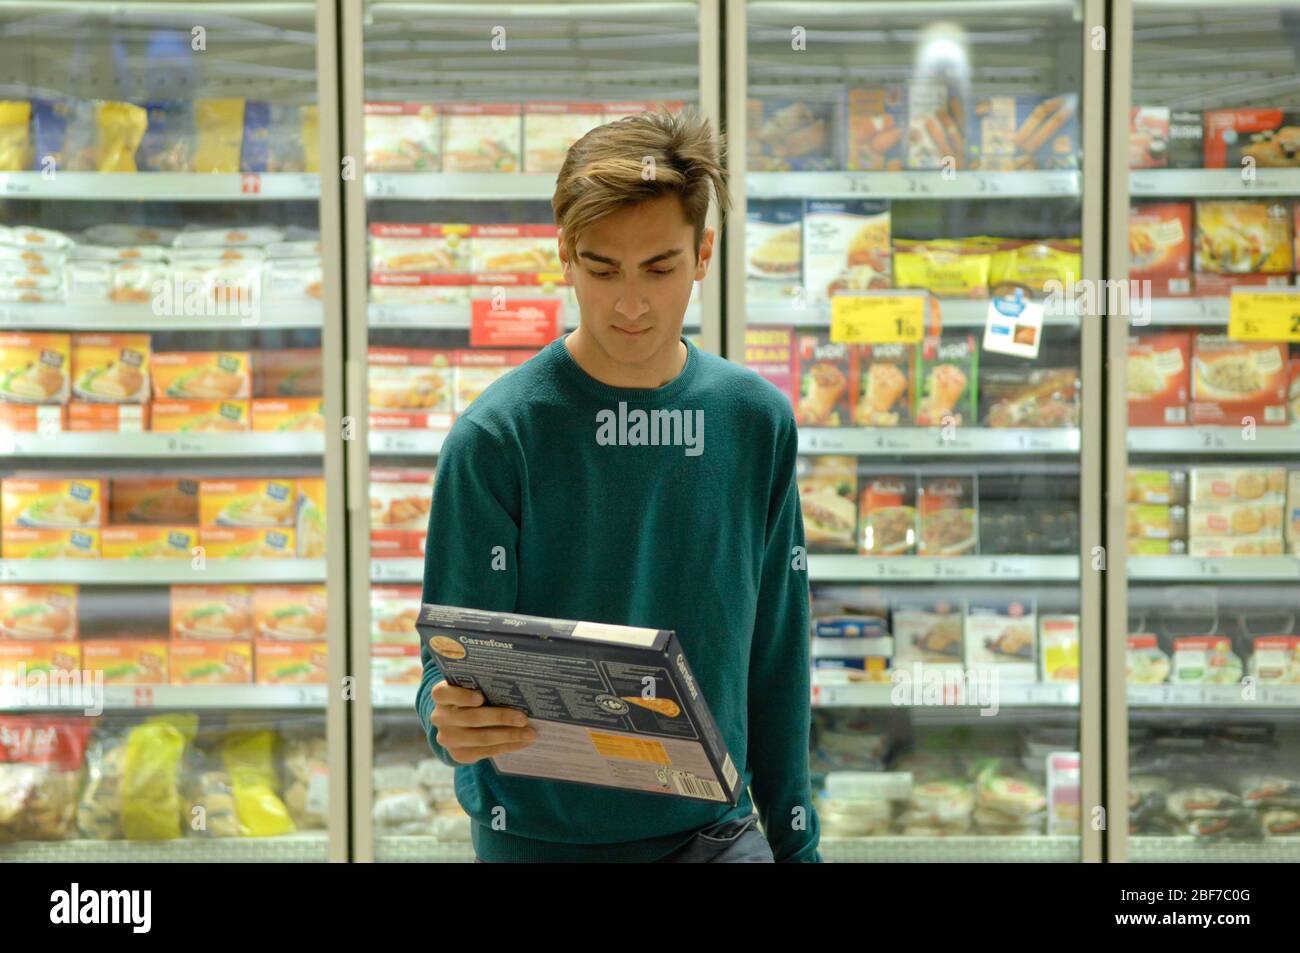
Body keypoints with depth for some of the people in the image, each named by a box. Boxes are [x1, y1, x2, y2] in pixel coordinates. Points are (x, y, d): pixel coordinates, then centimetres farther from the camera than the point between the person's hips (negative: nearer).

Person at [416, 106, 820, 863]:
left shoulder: (758, 421, 0)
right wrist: (450, 719, -34)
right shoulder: (496, 436, -12)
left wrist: (797, 841, 6)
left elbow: (776, 653, 6)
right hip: (544, 834, -2)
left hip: (714, 828, 3)